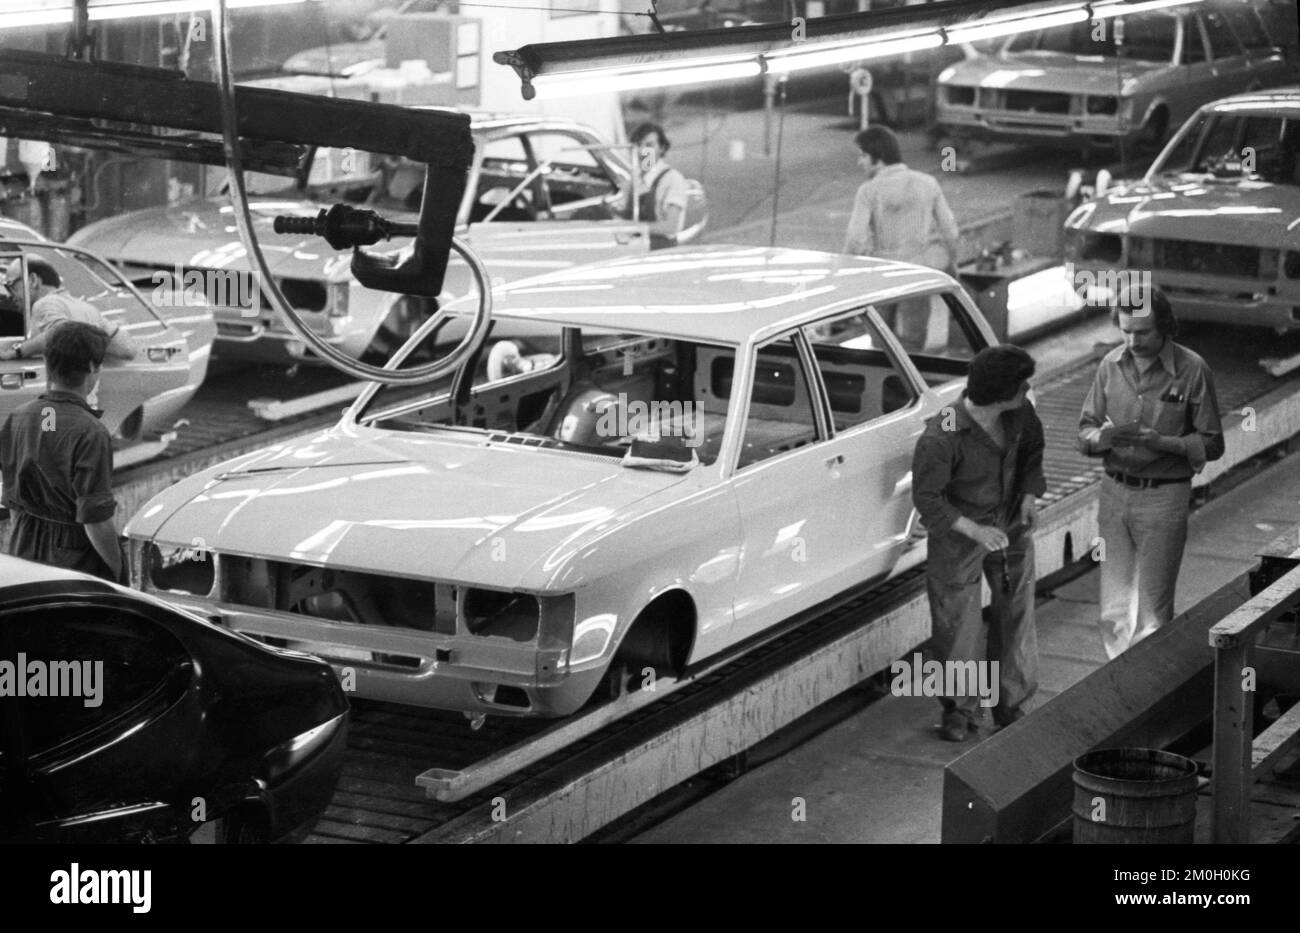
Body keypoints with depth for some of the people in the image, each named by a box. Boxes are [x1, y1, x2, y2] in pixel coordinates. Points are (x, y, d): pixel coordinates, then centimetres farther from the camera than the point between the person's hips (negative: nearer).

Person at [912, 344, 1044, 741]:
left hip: (1011, 528, 5)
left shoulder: (1020, 414, -12)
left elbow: (1032, 449, 9)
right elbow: (926, 497, -21)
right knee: (958, 625, 6)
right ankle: (958, 709, 24)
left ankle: (1010, 703, 28)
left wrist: (1028, 496, -5)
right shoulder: (941, 437, -30)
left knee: (1016, 615, 11)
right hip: (958, 536, -5)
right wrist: (976, 531, -27)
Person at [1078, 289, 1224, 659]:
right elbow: (1085, 427, 9)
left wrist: (1159, 441, -21)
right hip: (1114, 492, 4)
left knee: (1152, 614, 0)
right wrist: (1100, 437, -15)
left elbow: (1211, 444, -6)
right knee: (1113, 613, 8)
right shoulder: (1111, 364, 3)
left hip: (1164, 498, -4)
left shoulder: (1192, 371, -9)